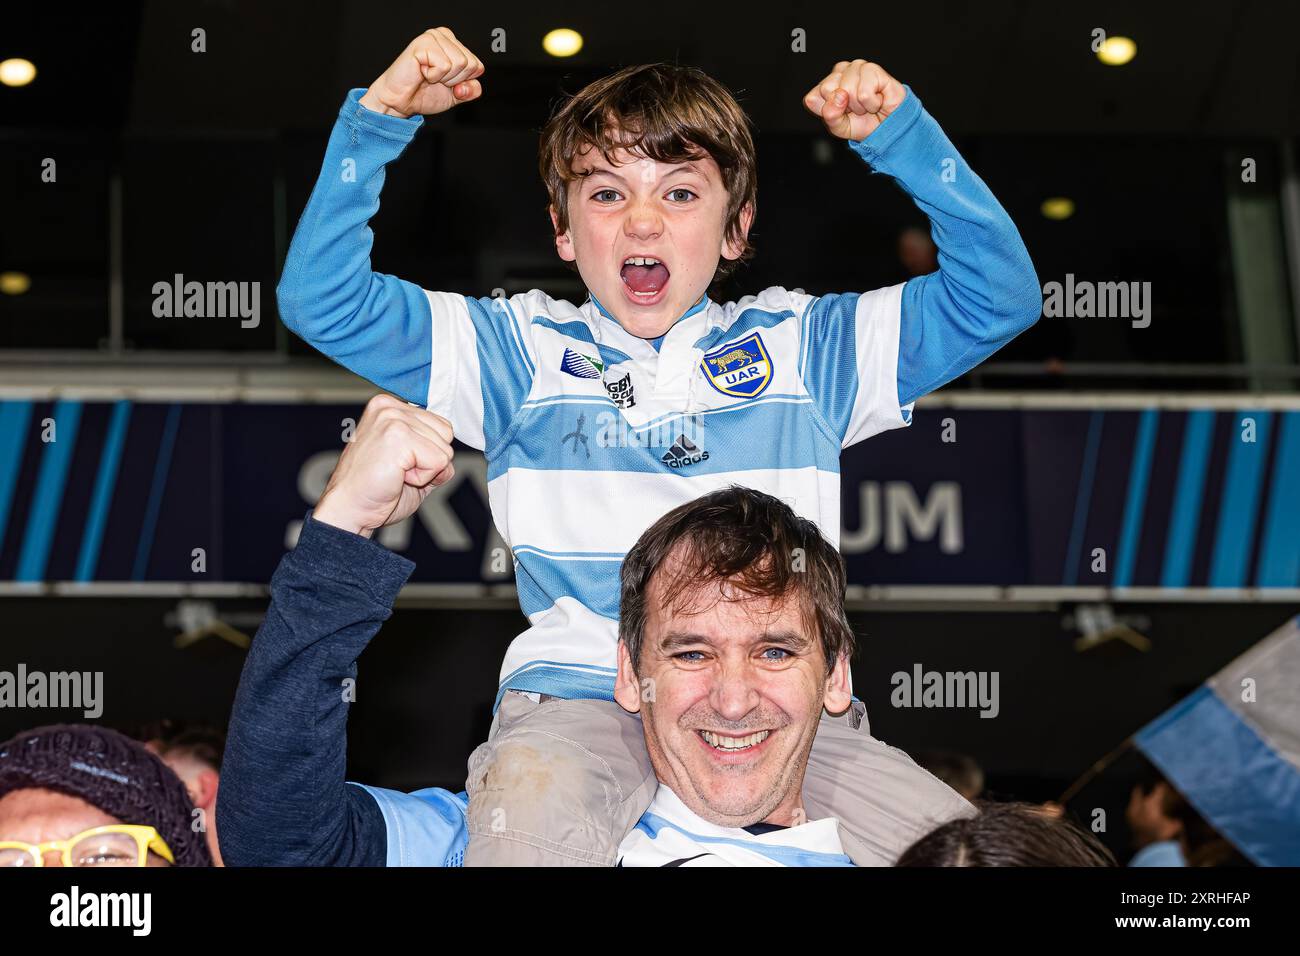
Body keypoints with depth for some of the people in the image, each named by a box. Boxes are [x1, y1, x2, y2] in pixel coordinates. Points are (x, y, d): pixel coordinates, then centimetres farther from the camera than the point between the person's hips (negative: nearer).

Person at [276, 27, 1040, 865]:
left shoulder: (802, 348, 17)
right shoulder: (523, 350, 15)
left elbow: (998, 296, 12)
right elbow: (323, 299, 8)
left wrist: (903, 135, 1)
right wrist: (380, 119, -2)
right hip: (577, 699, -2)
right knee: (524, 841, -37)